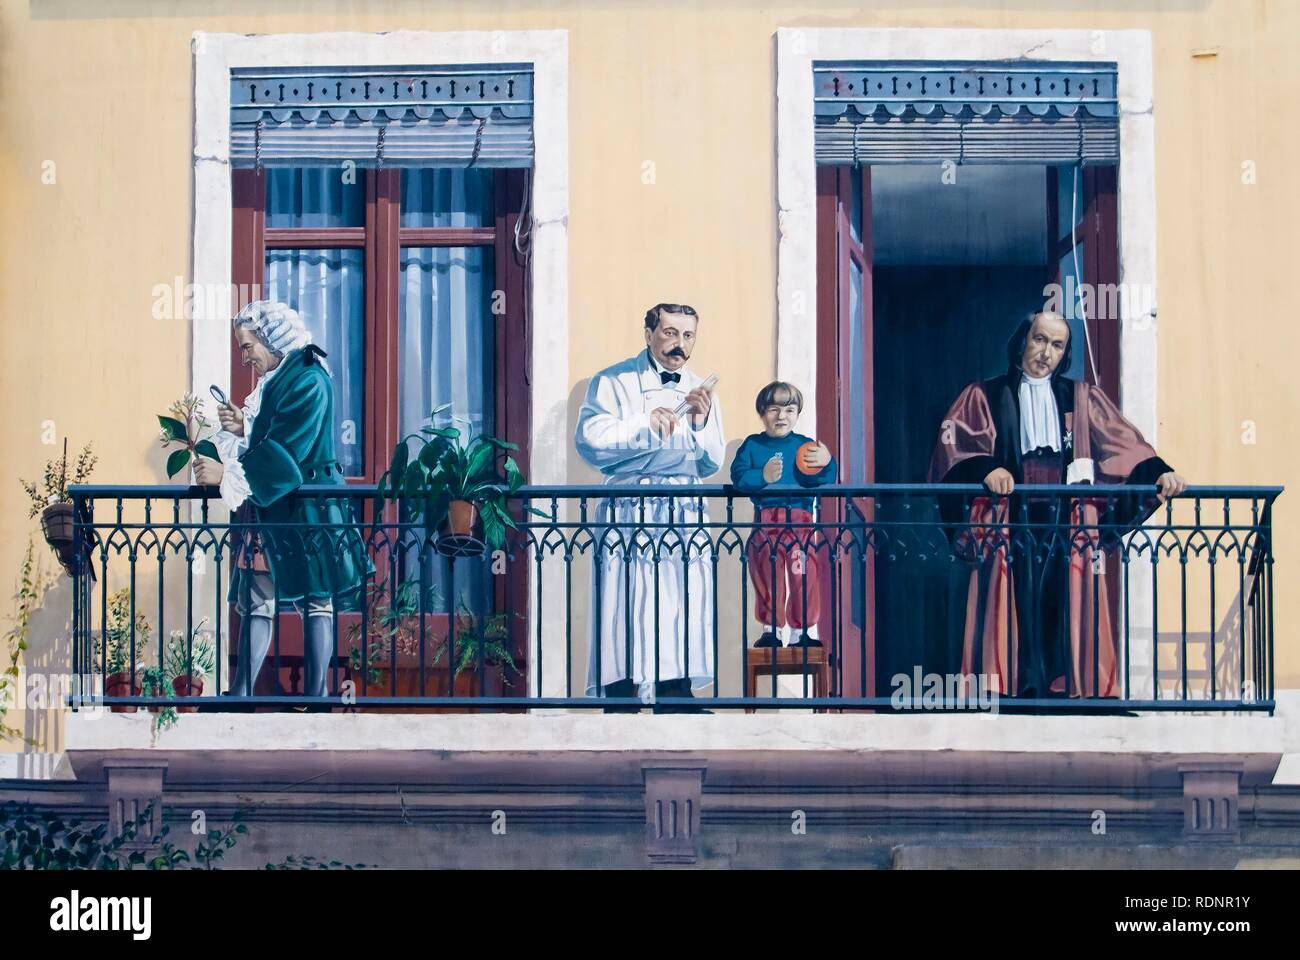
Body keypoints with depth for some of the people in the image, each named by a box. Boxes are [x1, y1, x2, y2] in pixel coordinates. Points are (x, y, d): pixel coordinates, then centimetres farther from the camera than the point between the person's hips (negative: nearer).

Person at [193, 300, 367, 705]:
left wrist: (227, 473, -23)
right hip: (270, 509, 9)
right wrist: (243, 427, 0)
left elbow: (285, 449, -22)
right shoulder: (273, 382, 14)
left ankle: (315, 694, -2)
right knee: (257, 601, 4)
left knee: (315, 602, -3)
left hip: (305, 510, -9)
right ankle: (241, 695, 3)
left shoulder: (308, 381, -14)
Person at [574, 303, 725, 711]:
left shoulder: (700, 390, 17)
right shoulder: (613, 382, 3)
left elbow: (711, 464, 11)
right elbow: (589, 441, -11)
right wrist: (644, 424, -18)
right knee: (625, 606, -10)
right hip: (629, 511, -4)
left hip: (686, 515, 4)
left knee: (682, 610, 0)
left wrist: (699, 424, -7)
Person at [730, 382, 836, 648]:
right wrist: (762, 476, -22)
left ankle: (804, 630, 8)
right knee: (766, 576, 9)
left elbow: (825, 480, -5)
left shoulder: (806, 446, 5)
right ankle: (773, 628, 23)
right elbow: (738, 476, -7)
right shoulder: (752, 445, 6)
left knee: (804, 576, -3)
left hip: (799, 520, -1)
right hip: (765, 522, 1)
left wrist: (826, 463, -25)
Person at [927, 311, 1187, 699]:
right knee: (1018, 618, -10)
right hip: (1011, 530, -2)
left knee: (1065, 619, -6)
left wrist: (1158, 472, -10)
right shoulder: (984, 398, 13)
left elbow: (1125, 445, 8)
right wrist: (986, 469, -23)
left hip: (1069, 530, 2)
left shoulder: (1082, 399, 19)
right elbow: (954, 442, -4)